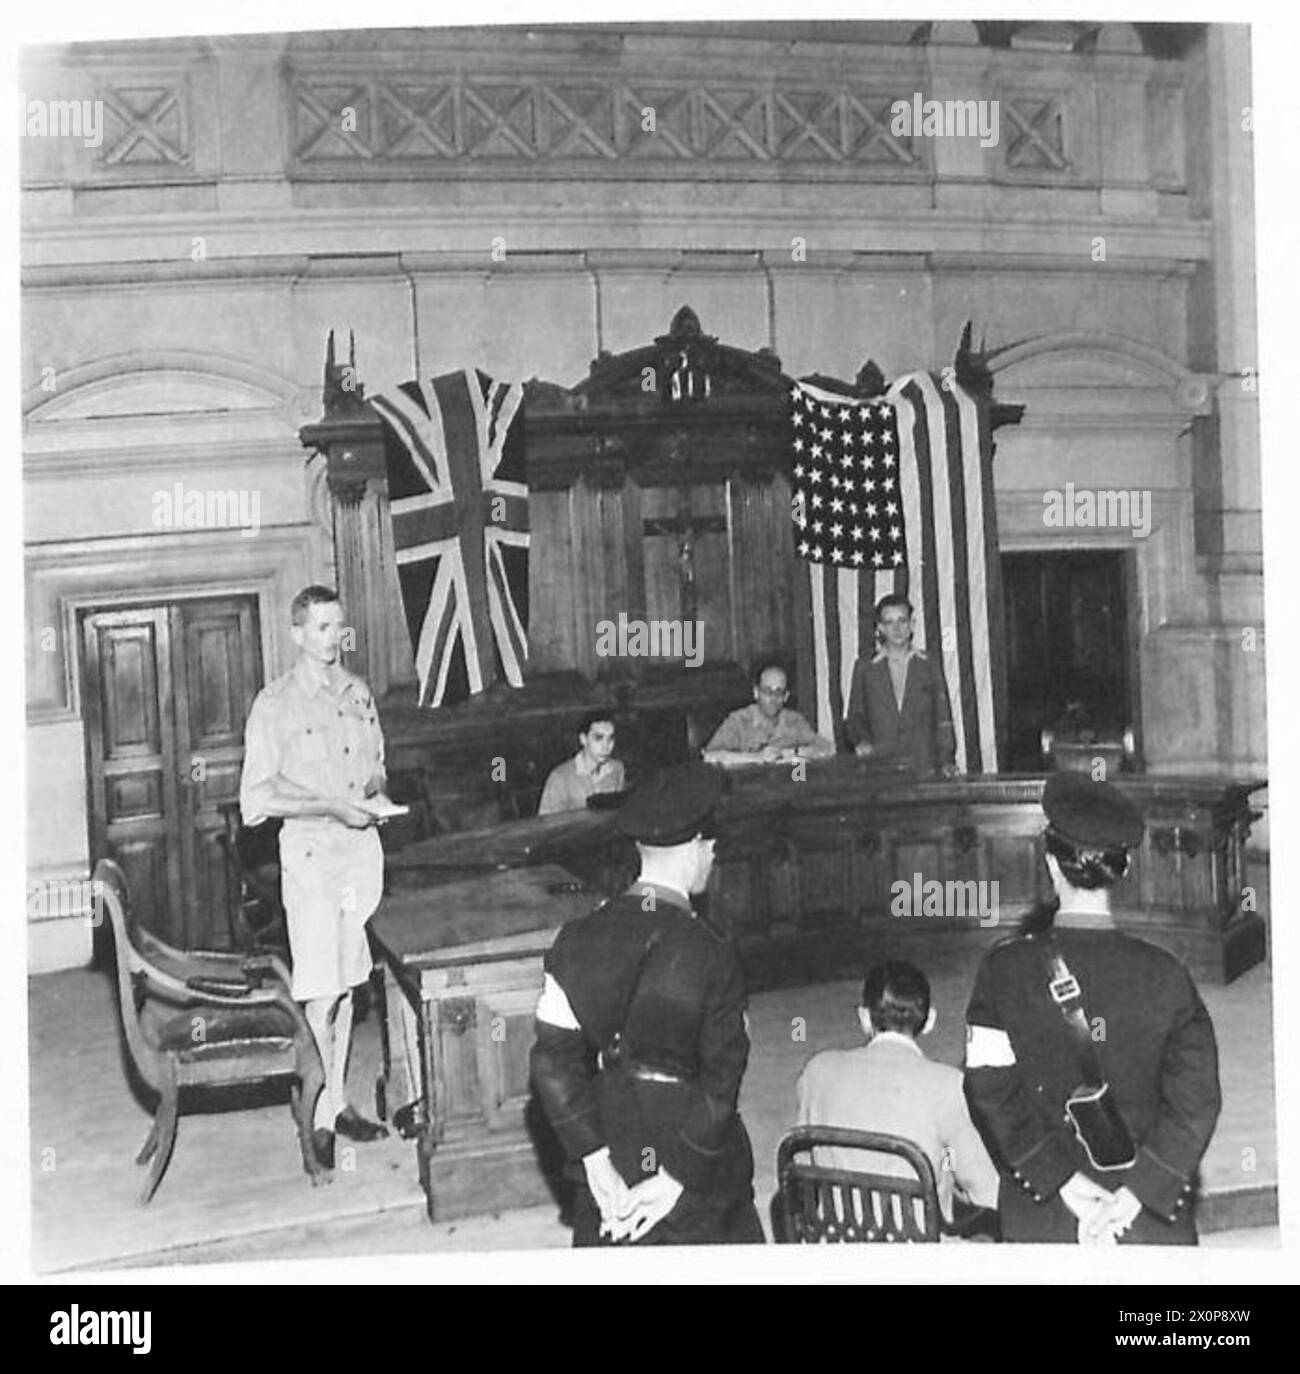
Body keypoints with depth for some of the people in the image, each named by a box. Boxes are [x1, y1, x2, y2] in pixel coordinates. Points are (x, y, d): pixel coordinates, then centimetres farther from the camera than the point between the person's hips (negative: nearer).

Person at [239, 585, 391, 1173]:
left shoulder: (358, 694, 11)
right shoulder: (275, 704, -7)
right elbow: (256, 798, -11)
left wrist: (375, 792, 1)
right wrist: (331, 805, -18)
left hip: (362, 848, 6)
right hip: (309, 854, -5)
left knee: (348, 984, 12)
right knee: (320, 993, -7)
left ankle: (336, 1100, 23)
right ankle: (319, 1115, 5)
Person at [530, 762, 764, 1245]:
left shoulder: (578, 940, -8)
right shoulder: (713, 957, -17)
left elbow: (553, 1059, -10)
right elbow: (721, 1082, -16)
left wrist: (594, 1158, -8)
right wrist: (679, 1177, -10)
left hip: (611, 1144, 3)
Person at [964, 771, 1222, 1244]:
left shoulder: (1003, 969, -11)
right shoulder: (1164, 975, -10)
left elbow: (991, 1091, -13)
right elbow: (1196, 1101, -12)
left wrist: (1060, 1178, -12)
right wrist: (1137, 1192, -13)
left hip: (1038, 1218, 0)